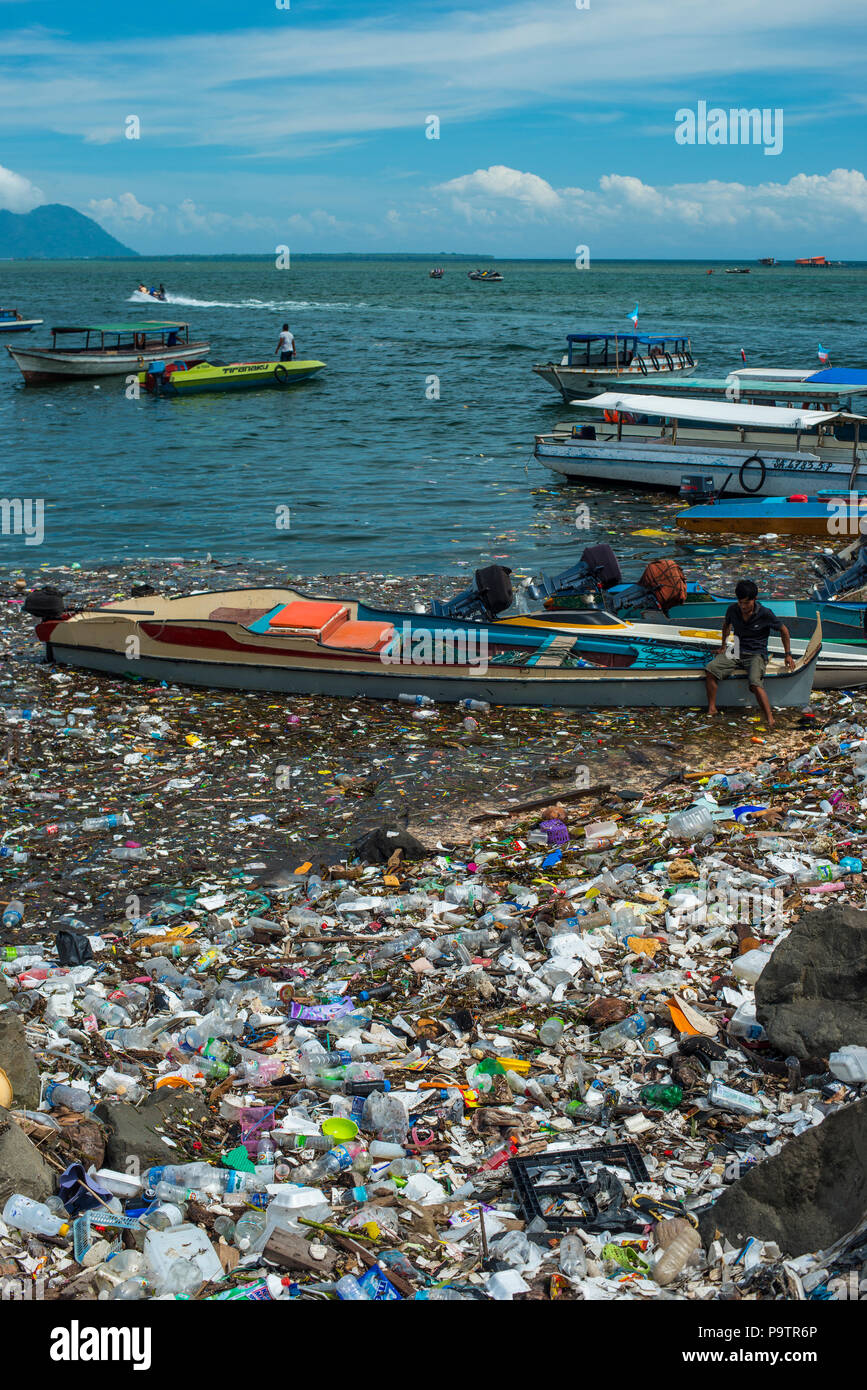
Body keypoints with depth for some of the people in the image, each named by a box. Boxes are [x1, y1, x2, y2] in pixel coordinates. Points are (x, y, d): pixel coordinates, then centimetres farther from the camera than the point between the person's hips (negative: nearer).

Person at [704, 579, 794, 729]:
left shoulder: (765, 614, -10)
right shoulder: (732, 610, 0)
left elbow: (783, 630, 6)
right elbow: (726, 625, 25)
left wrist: (788, 654, 10)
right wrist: (723, 646, 33)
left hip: (757, 655, -4)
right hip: (737, 653, 4)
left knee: (755, 683, -34)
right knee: (710, 668, -22)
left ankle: (770, 720, -41)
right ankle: (711, 709, -16)